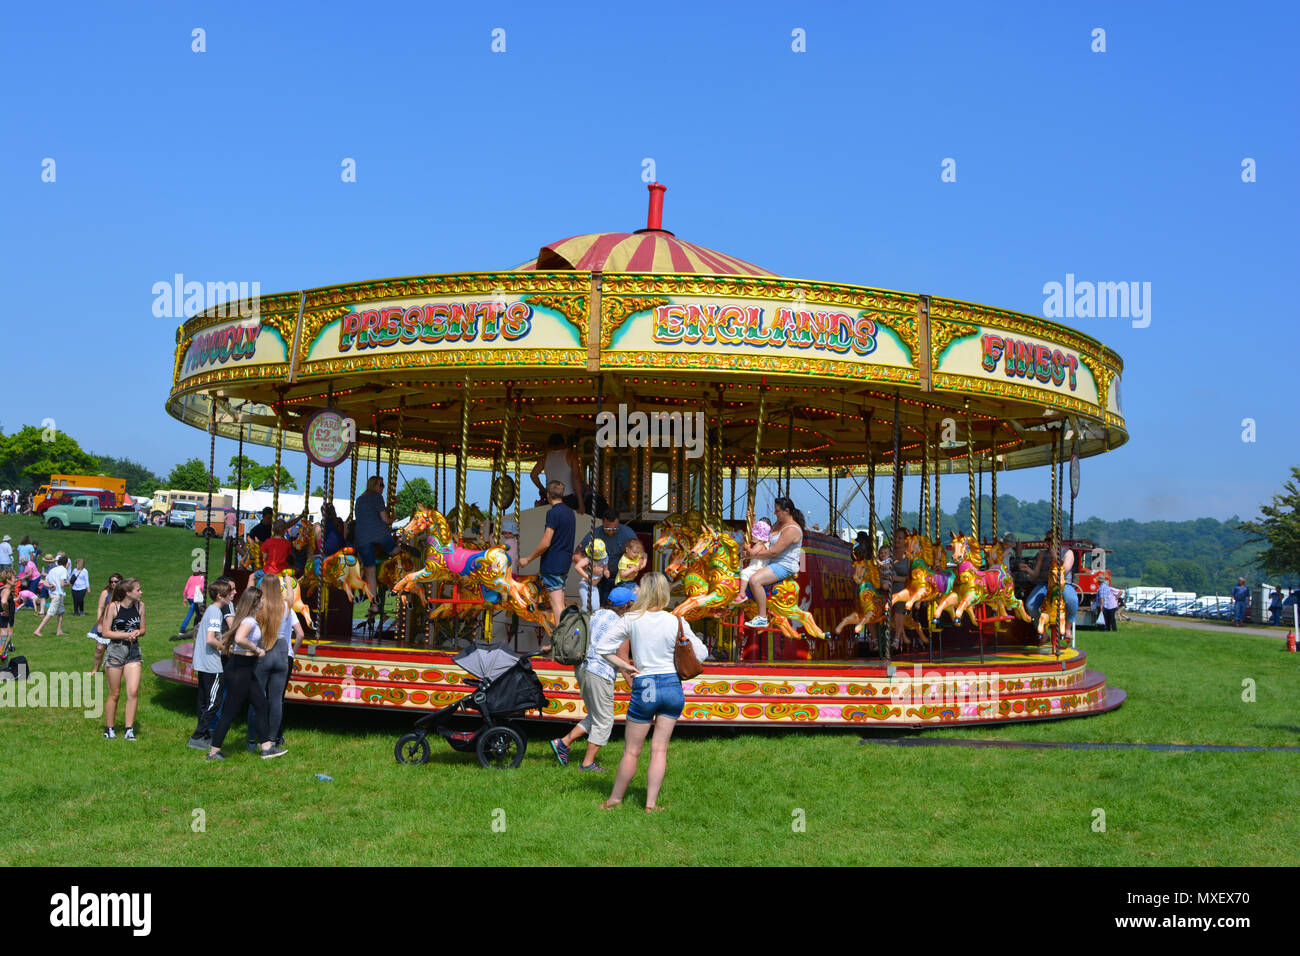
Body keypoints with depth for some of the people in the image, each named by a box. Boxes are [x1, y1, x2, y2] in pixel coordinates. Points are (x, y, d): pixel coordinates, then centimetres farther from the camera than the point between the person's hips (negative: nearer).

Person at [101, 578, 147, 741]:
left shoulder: (140, 605, 4)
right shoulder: (113, 607, -9)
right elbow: (105, 632, -9)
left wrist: (138, 633, -10)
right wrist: (127, 635, -18)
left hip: (134, 651, 3)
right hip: (115, 650, -3)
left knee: (133, 692, -8)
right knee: (114, 694, 4)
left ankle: (129, 730, -1)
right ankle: (109, 729, 19)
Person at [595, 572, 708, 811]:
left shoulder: (632, 620, -6)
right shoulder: (677, 622, -4)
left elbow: (603, 647, -6)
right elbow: (701, 653, 2)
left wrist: (624, 666, 2)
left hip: (644, 687, -1)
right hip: (672, 686, 2)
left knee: (632, 751, 9)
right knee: (659, 749, 8)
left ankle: (615, 799, 20)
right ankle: (651, 802, 7)